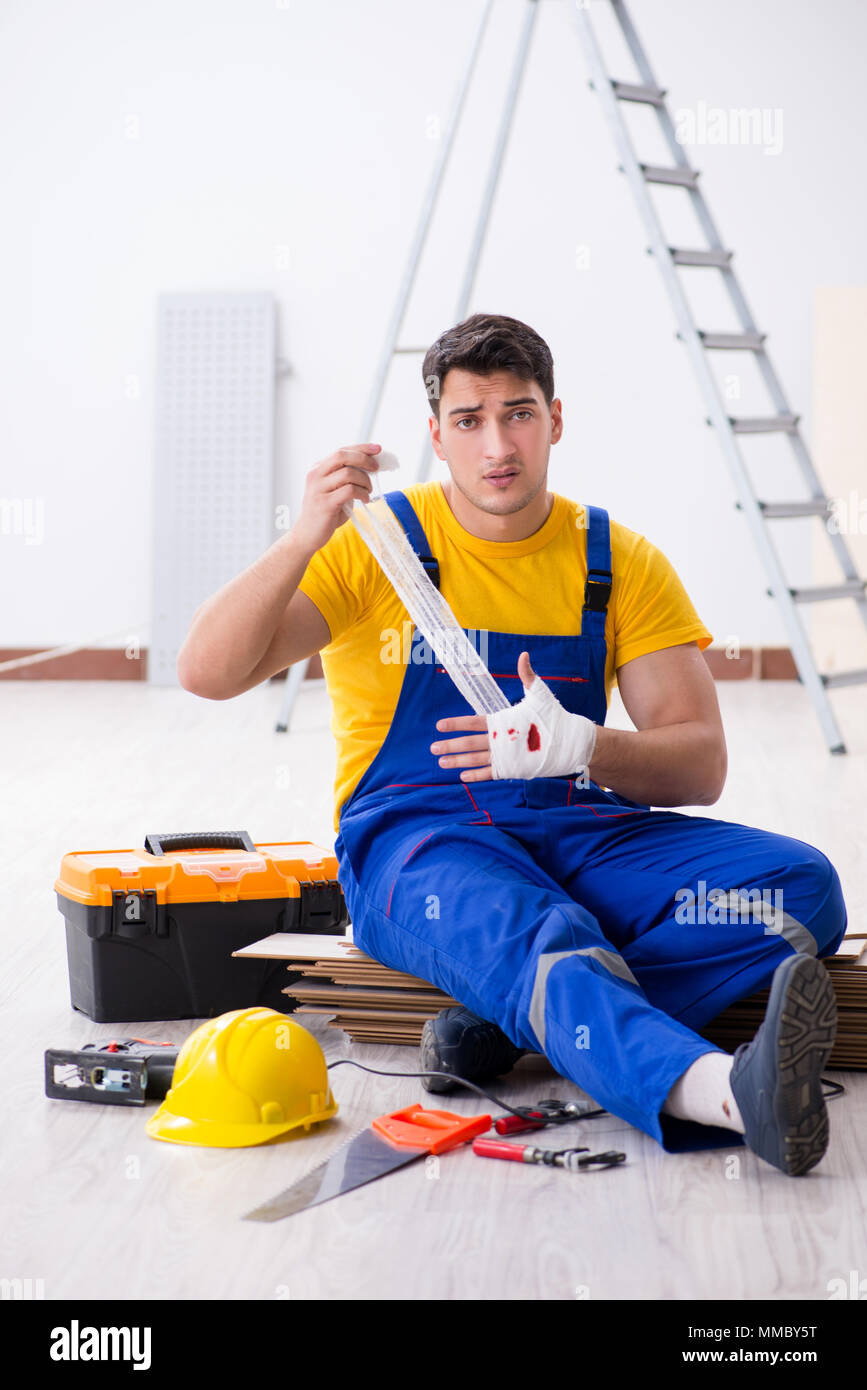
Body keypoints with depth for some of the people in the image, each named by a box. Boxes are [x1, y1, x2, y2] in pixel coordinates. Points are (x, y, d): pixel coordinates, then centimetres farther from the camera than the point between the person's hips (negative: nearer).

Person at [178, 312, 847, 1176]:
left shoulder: (621, 563, 5)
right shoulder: (378, 545, 0)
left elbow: (698, 766, -3)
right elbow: (208, 673, -10)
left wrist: (579, 747, -24)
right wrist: (305, 538, -25)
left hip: (581, 833, 4)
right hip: (417, 844, -3)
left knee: (801, 885, -23)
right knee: (543, 938, -39)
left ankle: (510, 1020, -30)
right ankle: (727, 1091, -63)